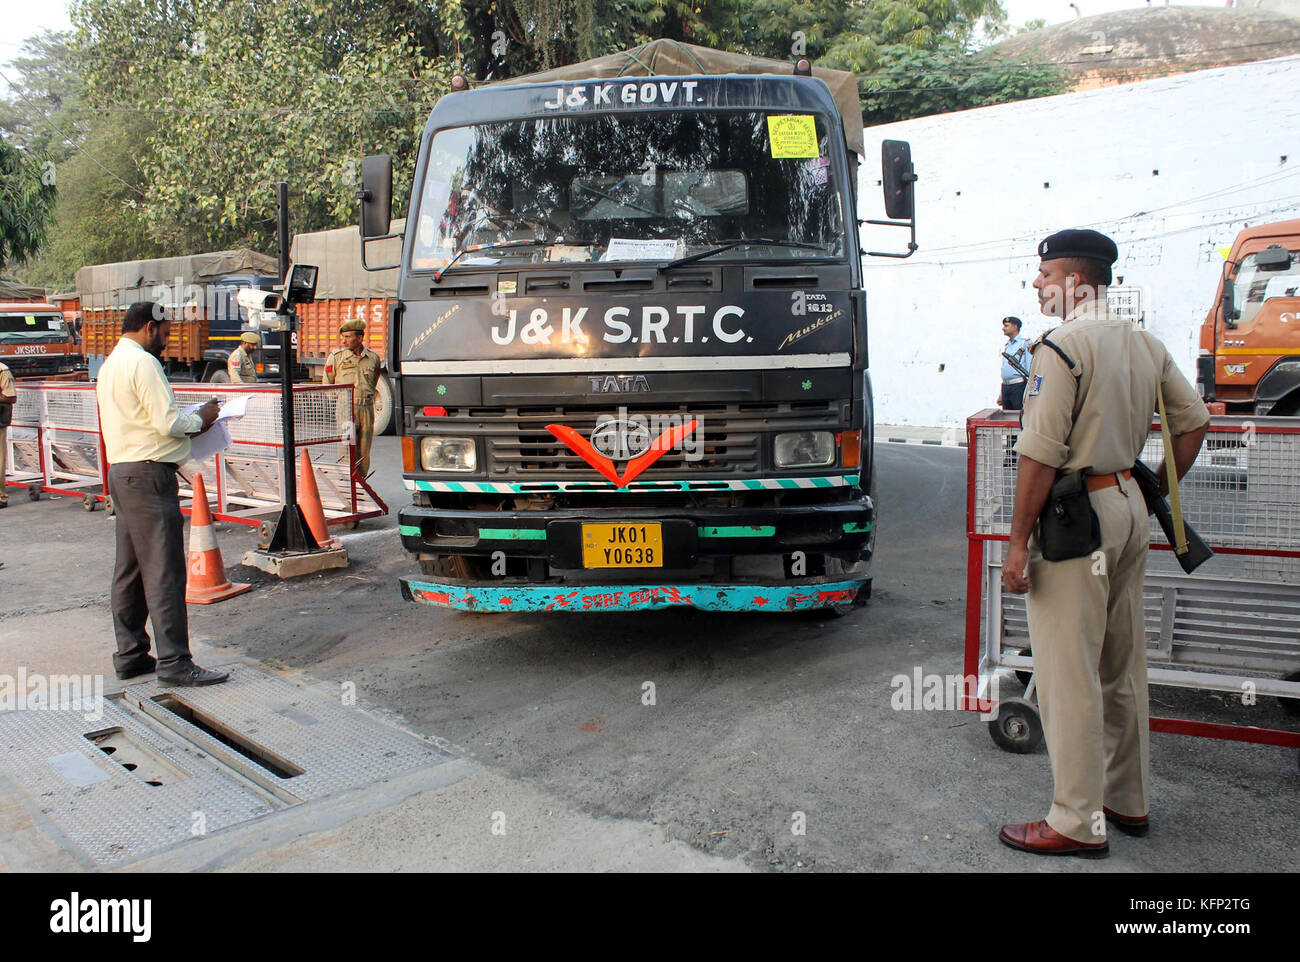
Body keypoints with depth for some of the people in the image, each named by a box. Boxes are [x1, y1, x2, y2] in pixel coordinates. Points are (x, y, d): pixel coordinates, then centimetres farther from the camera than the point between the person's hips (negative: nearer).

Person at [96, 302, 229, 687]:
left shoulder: (111, 364, 19)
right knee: (164, 570, -9)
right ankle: (173, 662, -7)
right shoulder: (142, 362, -12)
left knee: (130, 567, 13)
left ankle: (130, 655, 21)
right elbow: (168, 422, -19)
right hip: (148, 475, -10)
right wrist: (200, 418, -1)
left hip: (122, 472, 11)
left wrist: (189, 422, 11)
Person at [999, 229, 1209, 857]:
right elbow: (1193, 422, 16)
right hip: (1129, 507, 9)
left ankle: (1078, 823, 9)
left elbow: (1041, 455, -20)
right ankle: (1129, 801, 32)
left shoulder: (1061, 347, -15)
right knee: (1123, 665, 18)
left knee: (1068, 672, 0)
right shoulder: (1146, 345, 11)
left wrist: (1018, 541, -16)